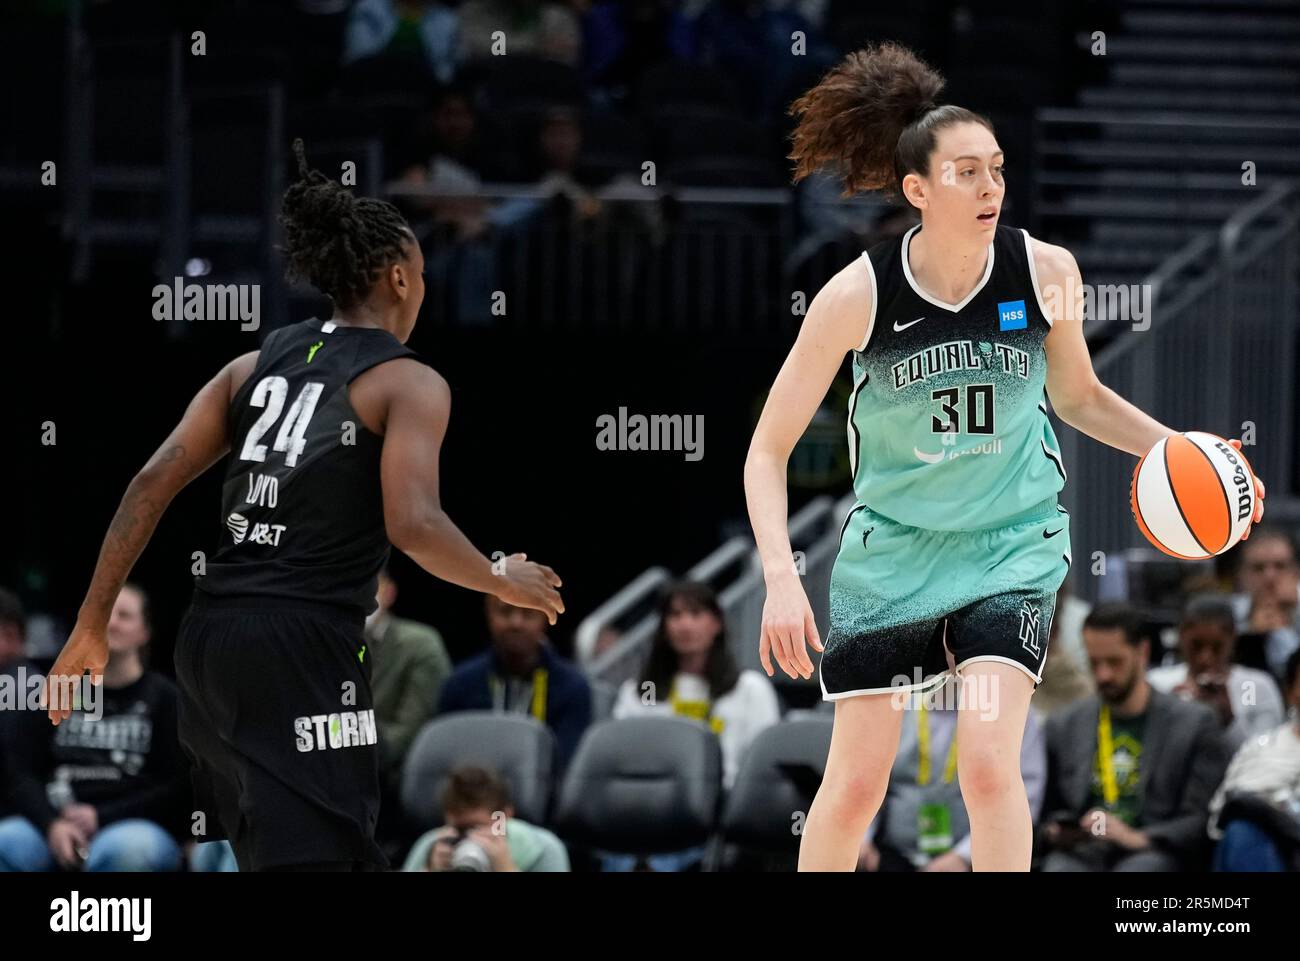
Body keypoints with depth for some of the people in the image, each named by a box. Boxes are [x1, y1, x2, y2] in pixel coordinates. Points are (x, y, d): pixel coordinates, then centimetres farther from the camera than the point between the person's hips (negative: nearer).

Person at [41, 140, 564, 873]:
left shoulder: (259, 364, 15)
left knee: (267, 851, 20)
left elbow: (153, 485, 8)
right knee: (316, 857, -10)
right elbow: (412, 524, -17)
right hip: (305, 645, -7)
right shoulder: (411, 384, -3)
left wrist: (91, 628, 10)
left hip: (212, 636, 7)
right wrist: (505, 583, 0)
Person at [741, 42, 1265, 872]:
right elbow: (768, 452, -11)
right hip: (893, 545, 0)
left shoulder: (1046, 272, -11)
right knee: (856, 782, 1)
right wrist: (781, 578, -24)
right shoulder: (858, 296, -17)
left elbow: (1079, 397, 9)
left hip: (1013, 539, 0)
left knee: (988, 763, -17)